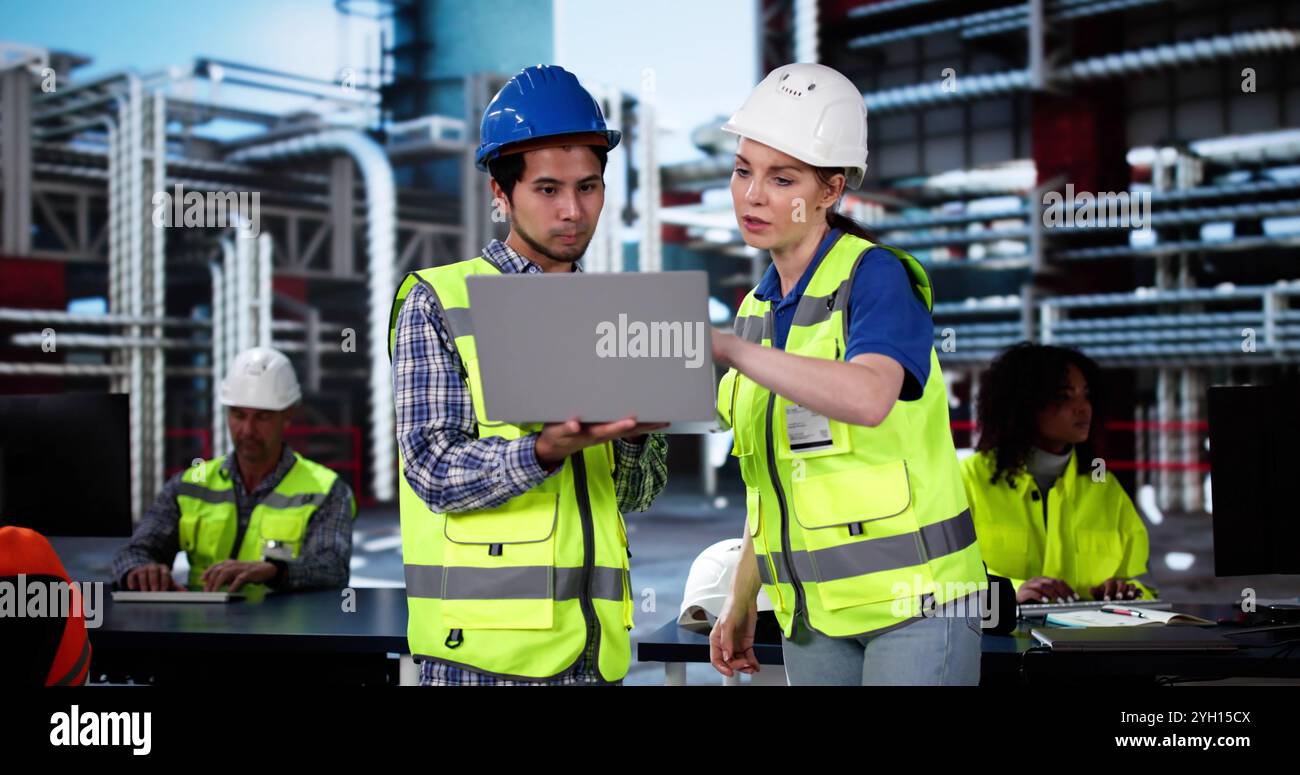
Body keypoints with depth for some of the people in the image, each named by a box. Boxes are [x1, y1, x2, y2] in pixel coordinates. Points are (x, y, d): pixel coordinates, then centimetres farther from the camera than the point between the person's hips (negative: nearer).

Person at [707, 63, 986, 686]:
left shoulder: (878, 276, -10)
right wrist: (741, 601, 14)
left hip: (913, 602, -6)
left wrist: (725, 347, -34)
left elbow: (869, 397, -32)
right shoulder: (756, 310, 11)